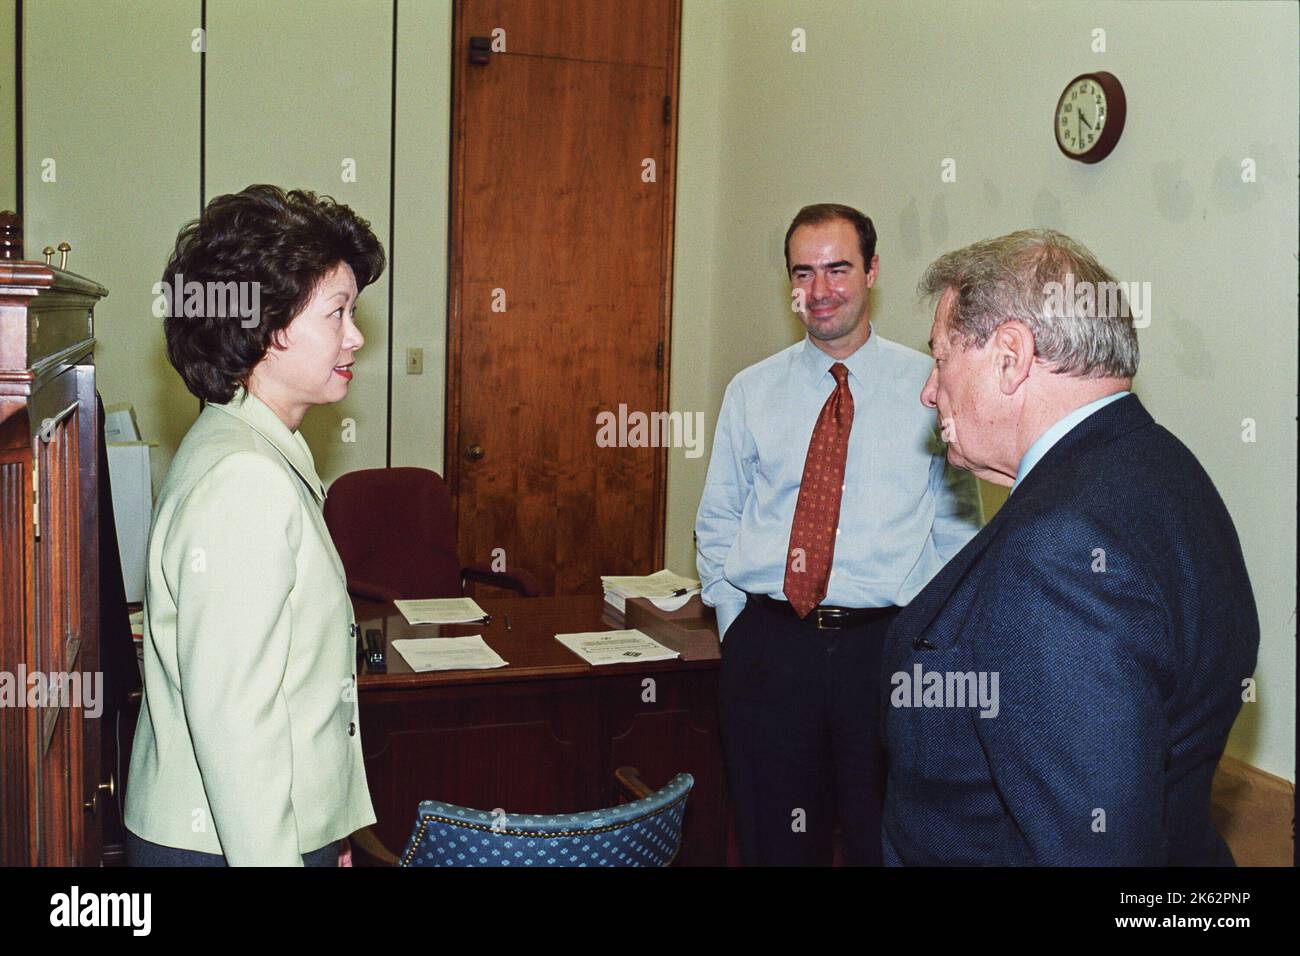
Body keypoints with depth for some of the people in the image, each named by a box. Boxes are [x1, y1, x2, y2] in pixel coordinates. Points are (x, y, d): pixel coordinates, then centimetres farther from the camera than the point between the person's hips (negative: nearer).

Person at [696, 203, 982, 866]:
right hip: (766, 645, 2)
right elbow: (717, 523, 12)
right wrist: (736, 625, 3)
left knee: (885, 841, 10)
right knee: (775, 840, 14)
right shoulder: (751, 391, 6)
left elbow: (957, 524, 3)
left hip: (886, 645, -2)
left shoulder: (929, 387, 0)